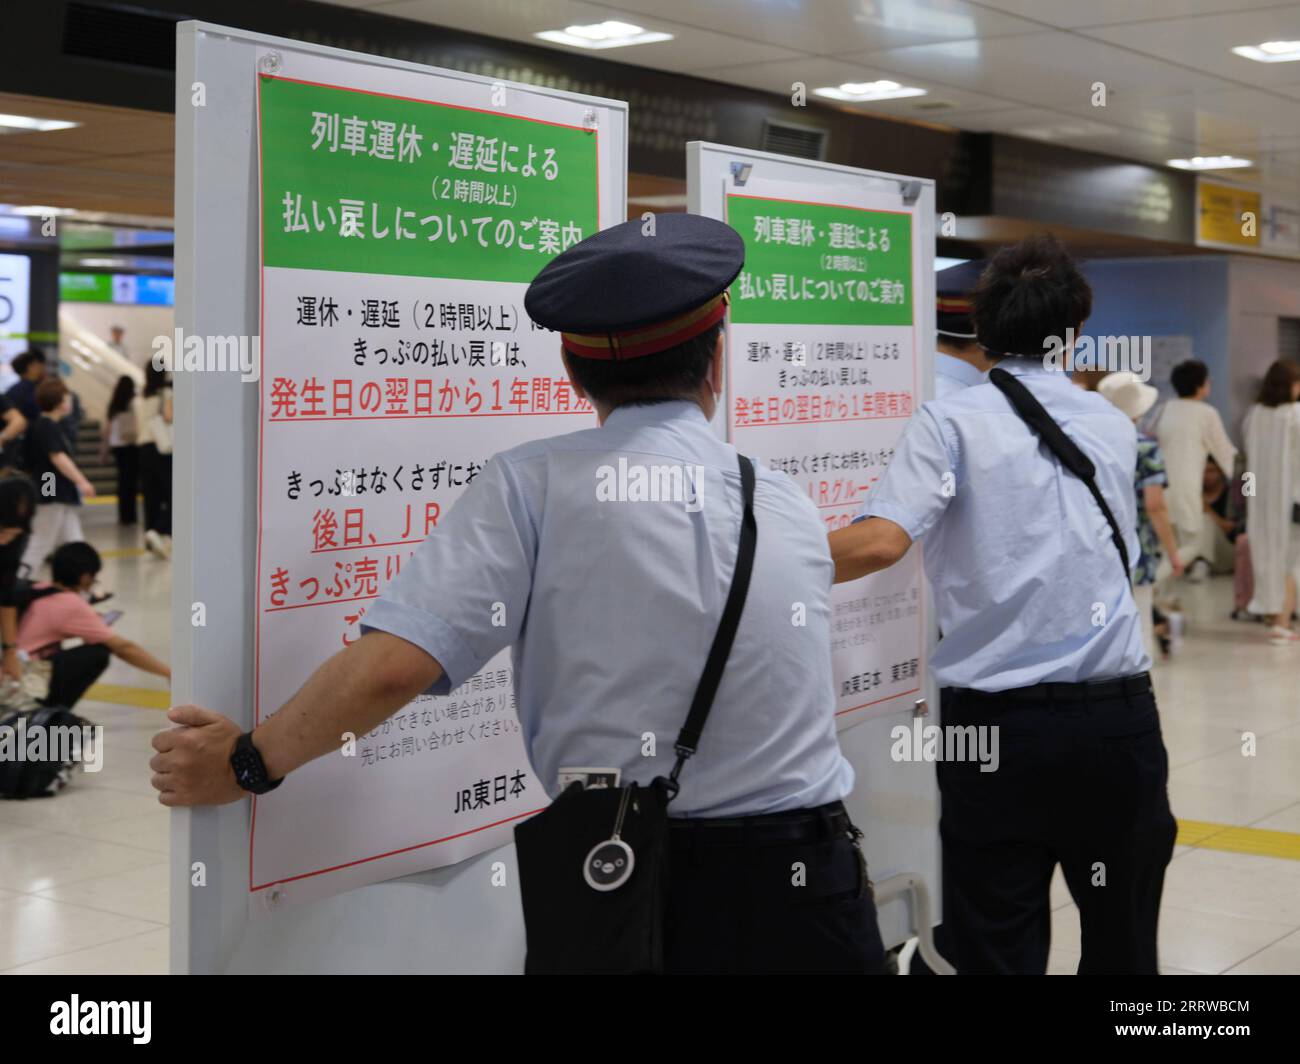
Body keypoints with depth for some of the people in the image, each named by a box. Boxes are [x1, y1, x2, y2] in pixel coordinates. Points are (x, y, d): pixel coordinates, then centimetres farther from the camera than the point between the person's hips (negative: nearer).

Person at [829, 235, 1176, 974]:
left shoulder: (951, 424, -5)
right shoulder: (1116, 428, 10)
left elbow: (879, 544, -18)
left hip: (998, 723, -3)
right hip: (1118, 717, 4)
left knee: (1000, 948, 4)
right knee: (1121, 946, 17)